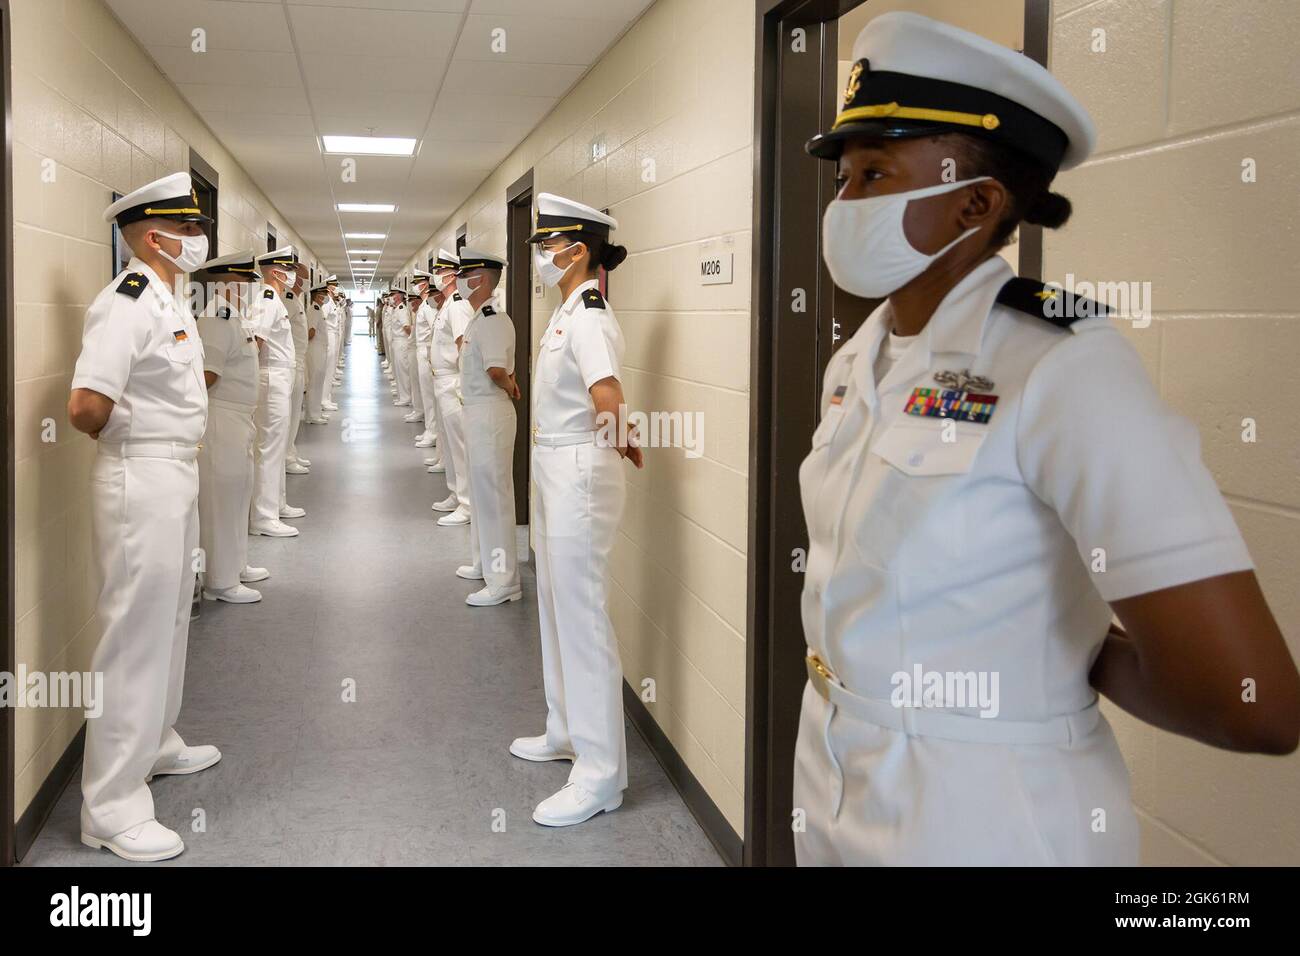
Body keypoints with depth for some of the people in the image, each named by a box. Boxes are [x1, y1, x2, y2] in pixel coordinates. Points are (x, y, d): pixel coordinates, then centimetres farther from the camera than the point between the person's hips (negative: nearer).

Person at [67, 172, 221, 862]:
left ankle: (155, 745, 41)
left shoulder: (166, 300, 12)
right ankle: (111, 808, 4)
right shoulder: (128, 304, -20)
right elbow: (85, 407, -27)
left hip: (176, 475, 10)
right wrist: (121, 438, -8)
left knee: (168, 622, 22)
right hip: (140, 481, -10)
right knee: (135, 636, -4)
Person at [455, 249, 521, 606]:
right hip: (477, 412, 11)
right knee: (481, 492, 20)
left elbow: (496, 369, -29)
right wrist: (508, 383, 6)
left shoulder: (492, 320, -19)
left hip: (490, 413, -11)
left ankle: (503, 581, -2)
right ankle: (484, 563, 34)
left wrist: (507, 389, -10)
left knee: (493, 495, -6)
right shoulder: (480, 319, 14)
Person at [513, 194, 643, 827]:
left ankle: (600, 773, 3)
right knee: (556, 605, 20)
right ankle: (568, 732, 37)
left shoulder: (589, 318, -19)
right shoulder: (567, 312, 12)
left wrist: (619, 443, -13)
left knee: (582, 618, -5)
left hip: (580, 475, -11)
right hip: (552, 471, 11)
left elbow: (610, 405, -31)